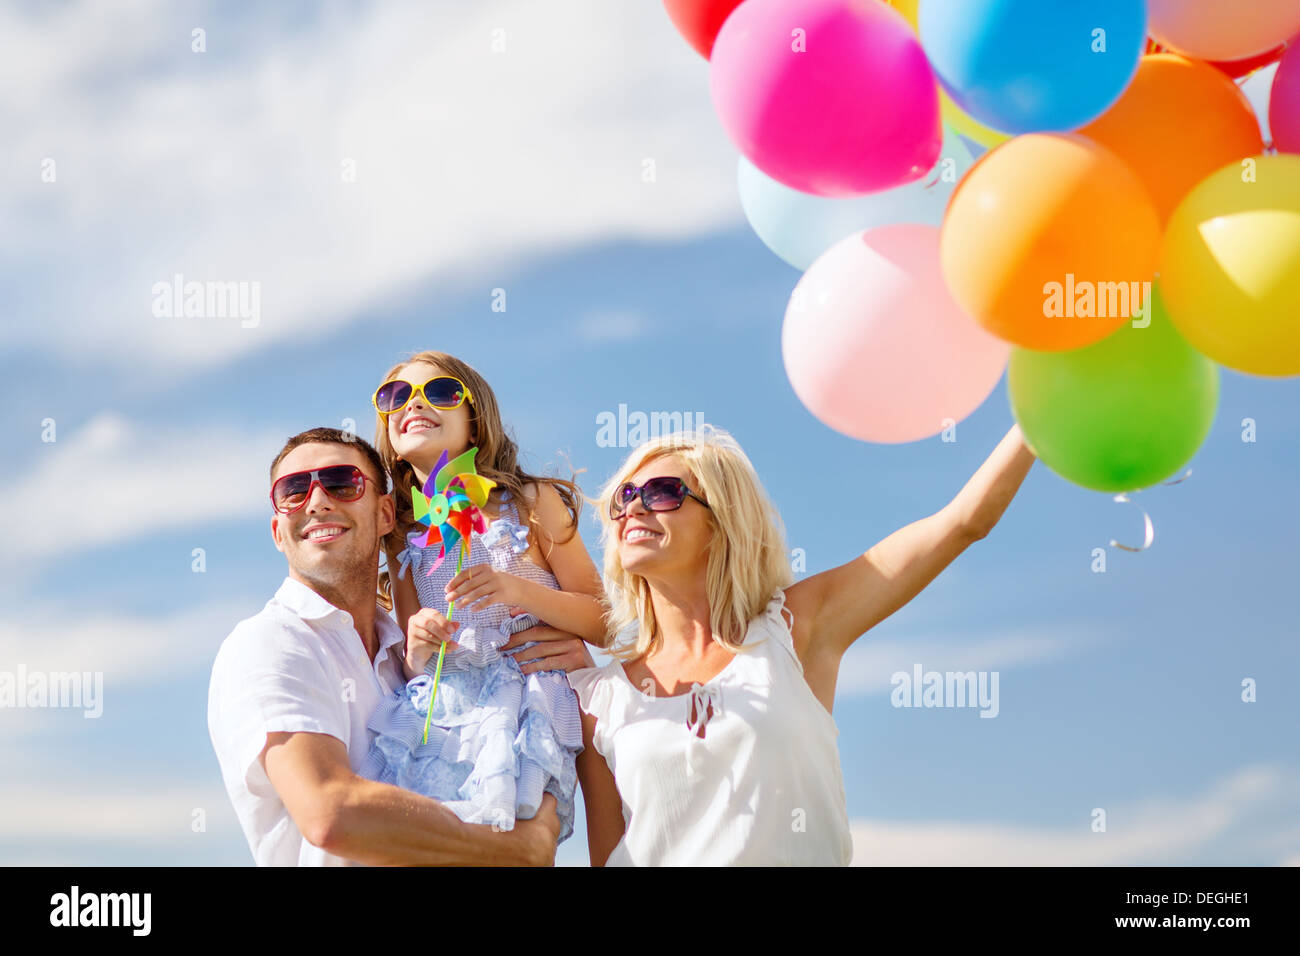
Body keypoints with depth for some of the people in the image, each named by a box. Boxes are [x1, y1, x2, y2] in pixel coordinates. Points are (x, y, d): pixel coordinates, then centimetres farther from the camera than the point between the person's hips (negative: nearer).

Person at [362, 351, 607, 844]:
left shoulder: (532, 503, 9)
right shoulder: (402, 536, 17)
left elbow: (604, 622, 5)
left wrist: (519, 590, -11)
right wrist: (417, 650, -5)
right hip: (437, 706, 3)